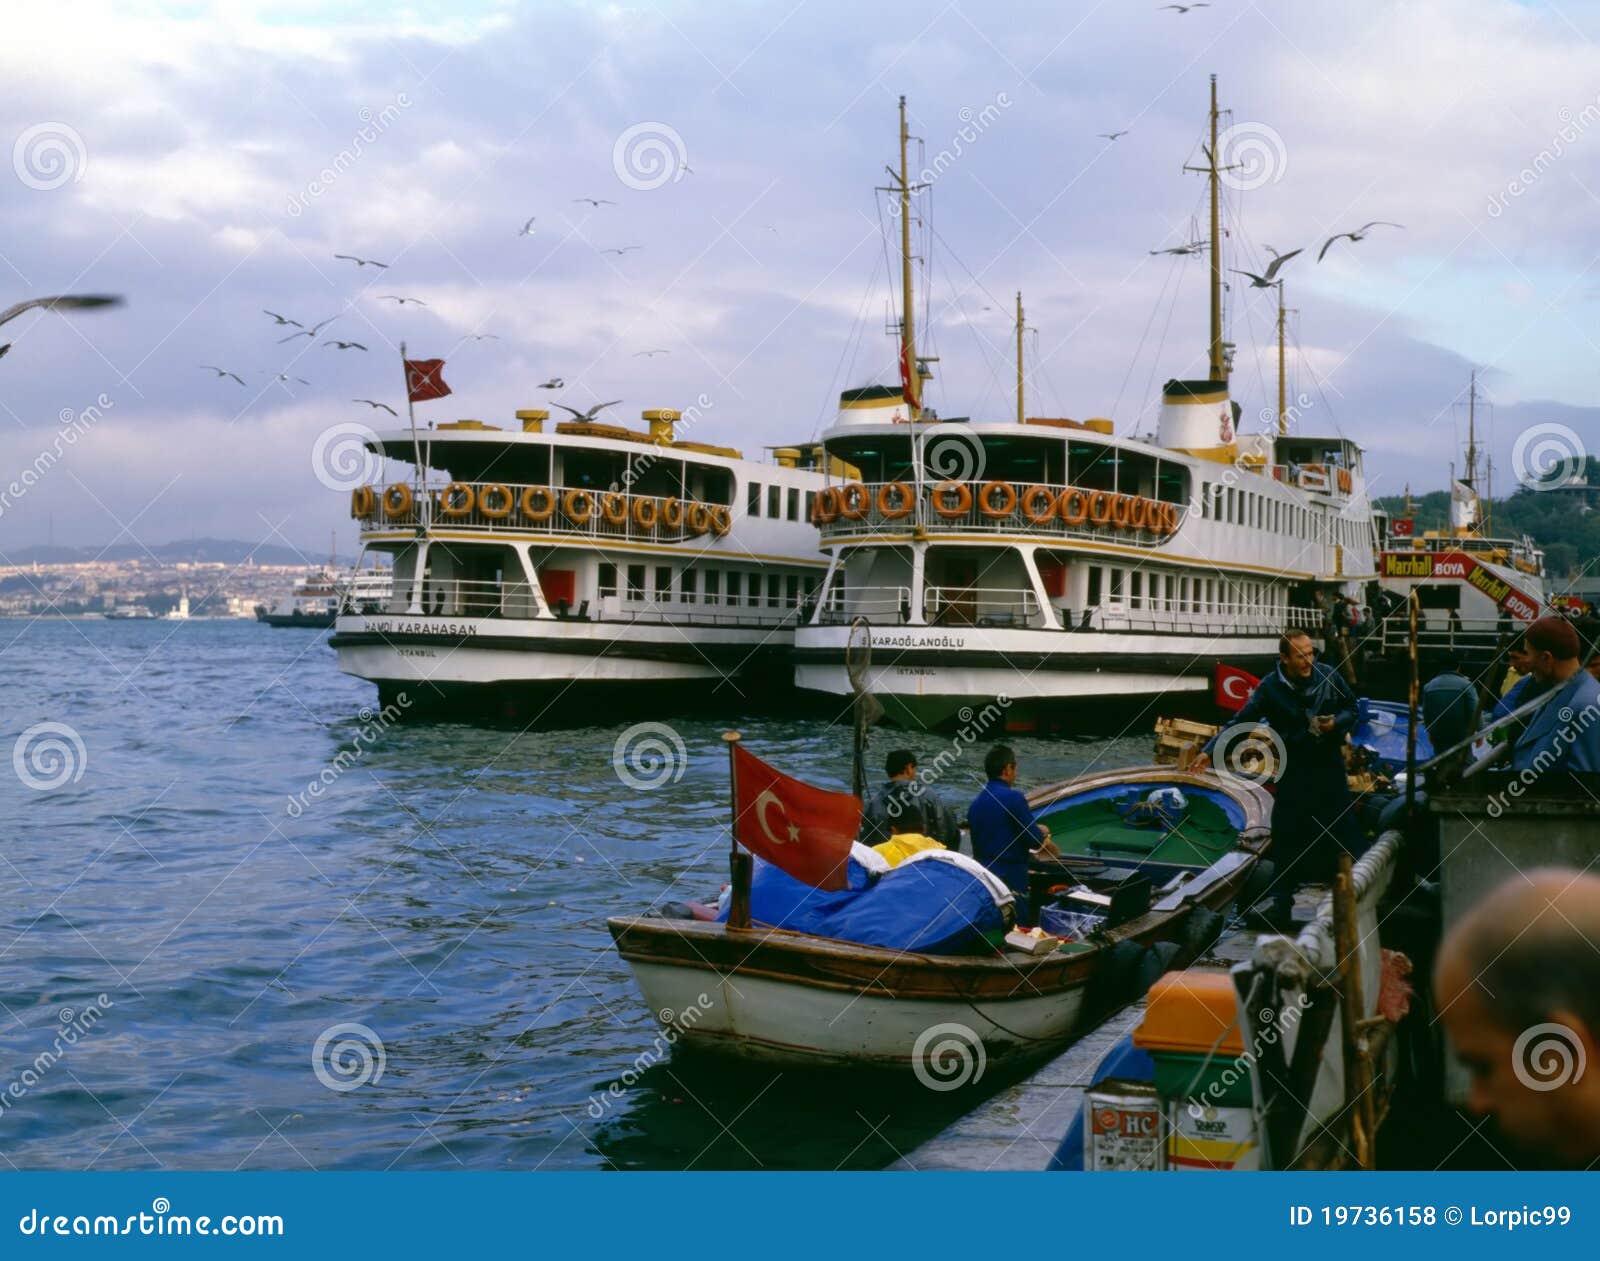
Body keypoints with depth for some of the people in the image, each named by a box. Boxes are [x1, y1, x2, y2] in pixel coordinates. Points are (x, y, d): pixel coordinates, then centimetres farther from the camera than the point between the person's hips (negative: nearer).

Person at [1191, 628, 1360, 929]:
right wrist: (1210, 750, -16)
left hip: (1330, 767, 1)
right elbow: (1241, 722, -9)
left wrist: (1337, 723, -16)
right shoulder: (1270, 688, -11)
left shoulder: (1329, 676, -7)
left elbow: (1351, 709, 6)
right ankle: (1280, 901, 6)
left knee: (1343, 830, 7)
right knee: (1288, 836, -1)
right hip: (1294, 770, -1)